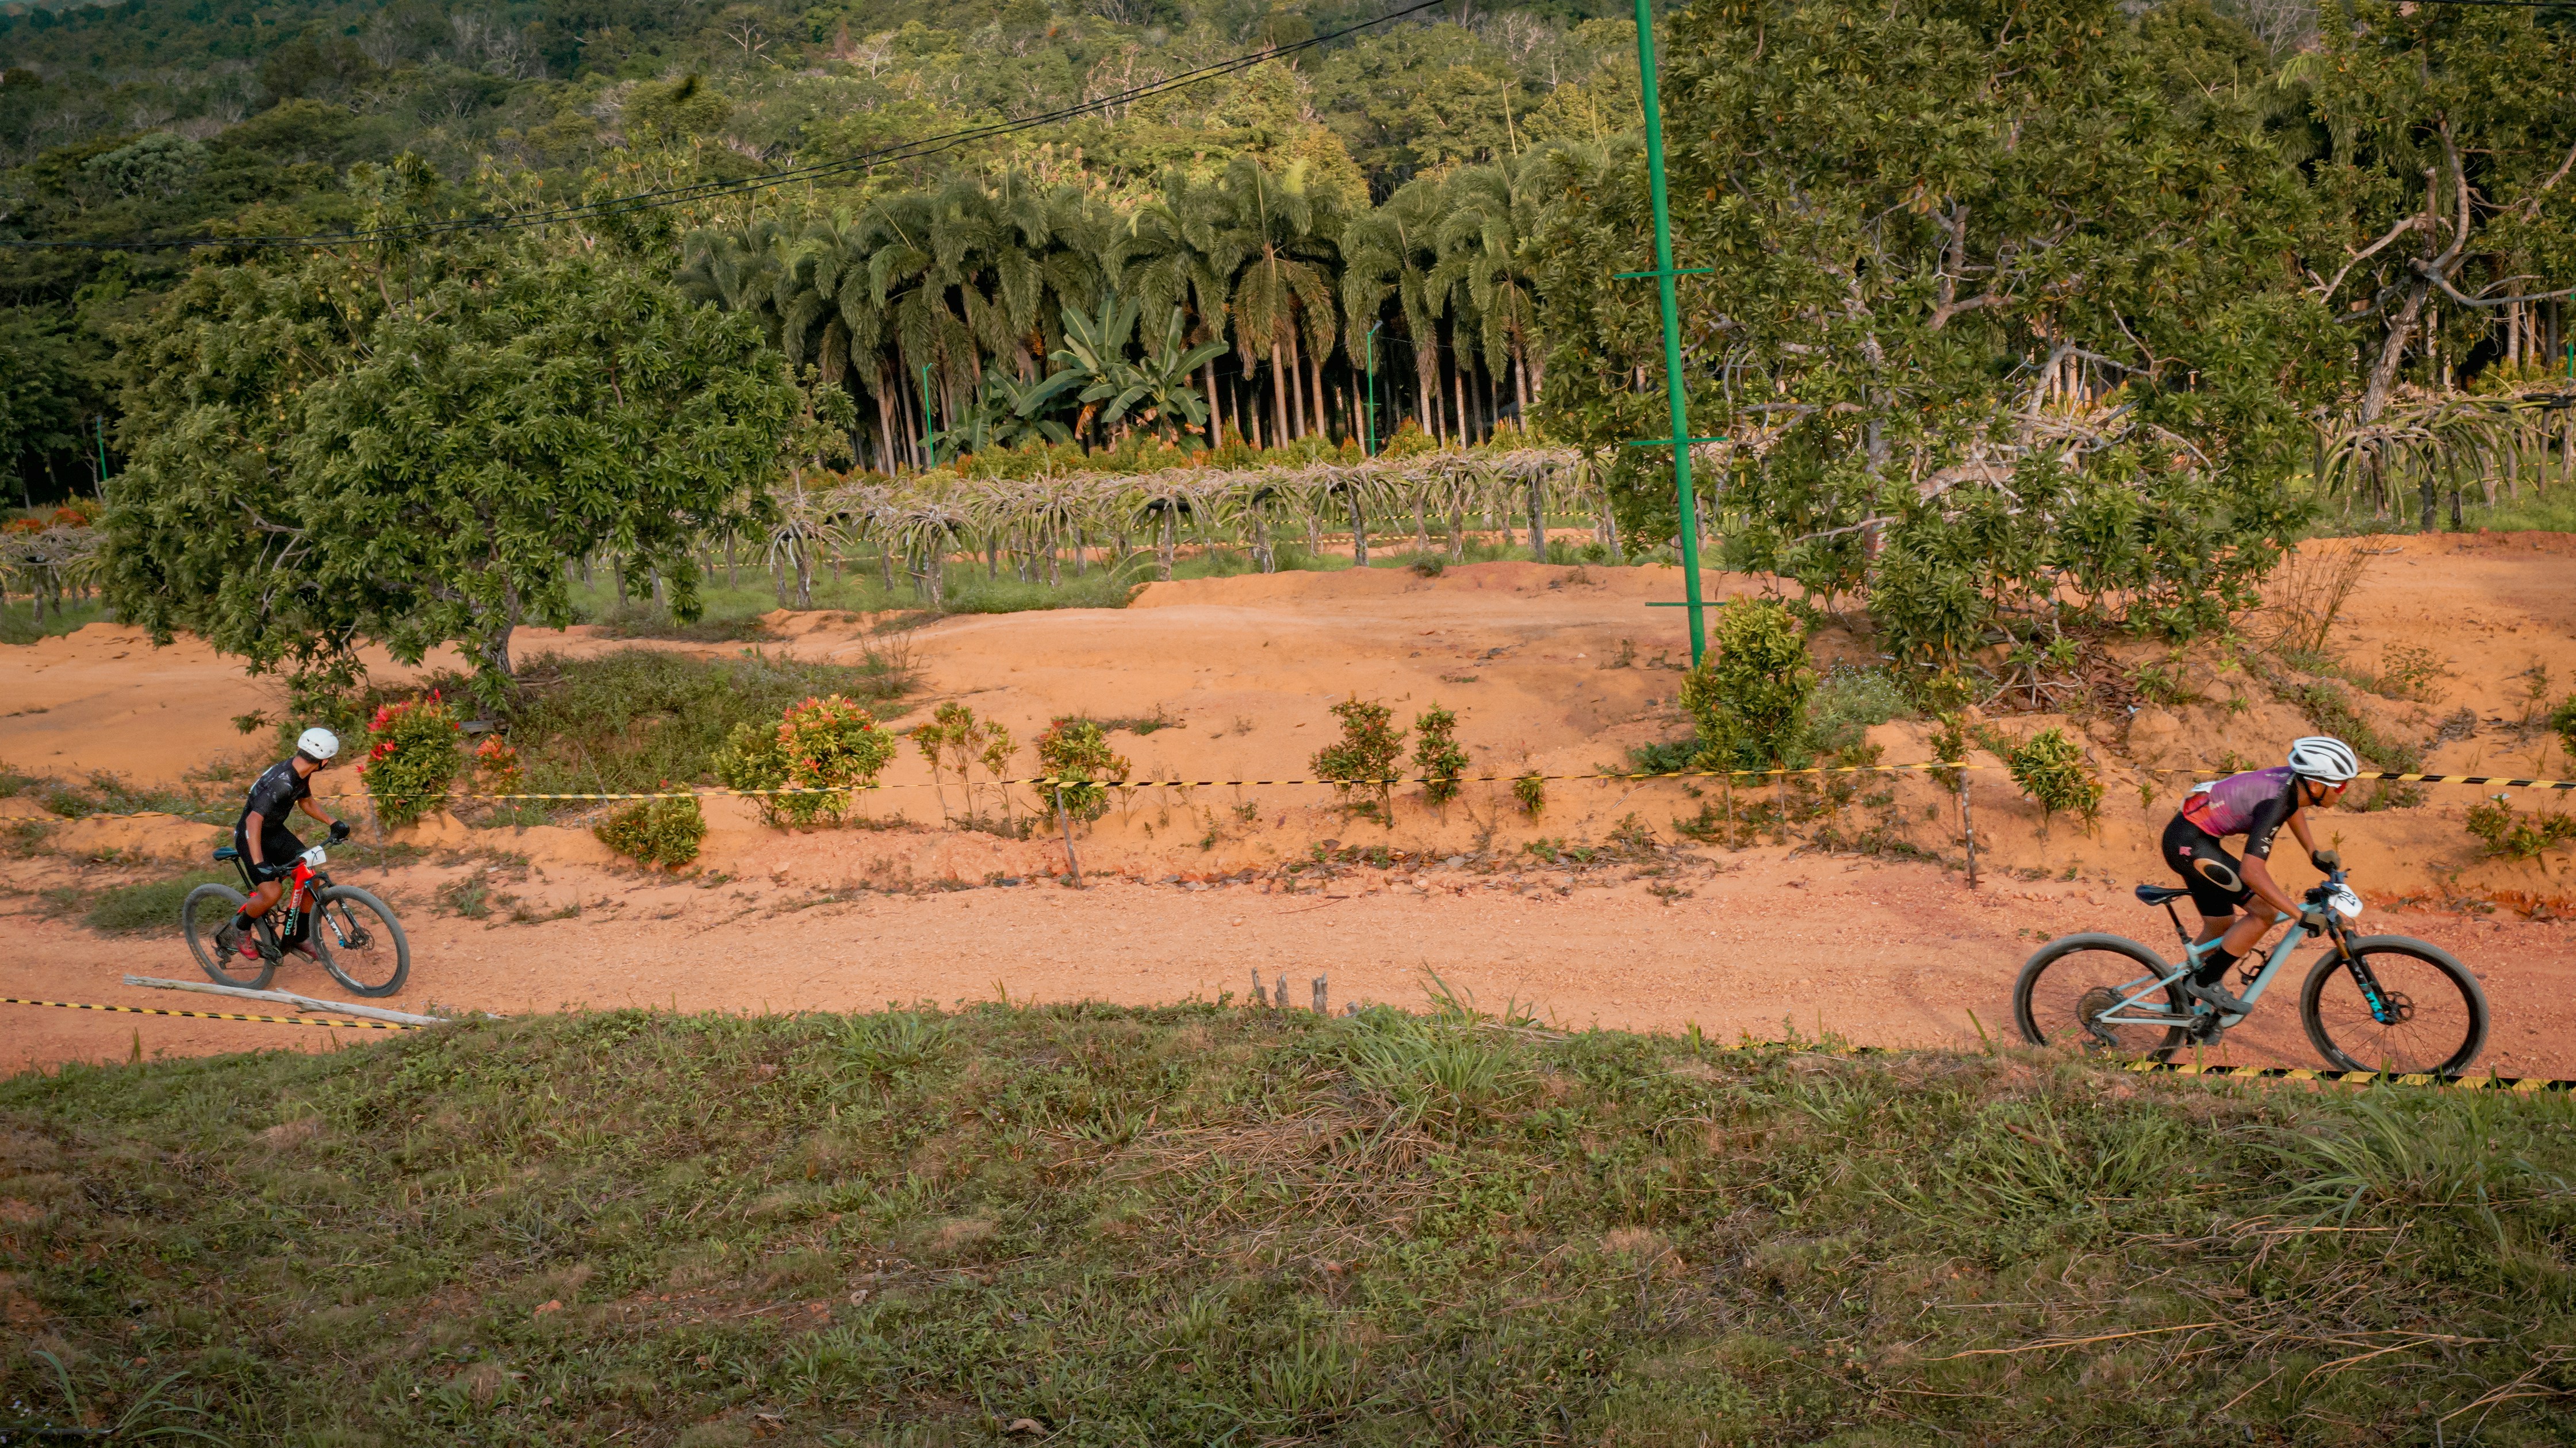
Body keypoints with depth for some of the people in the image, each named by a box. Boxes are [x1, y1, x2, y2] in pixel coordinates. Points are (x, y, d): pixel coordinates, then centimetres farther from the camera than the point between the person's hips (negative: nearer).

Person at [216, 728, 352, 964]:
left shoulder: (301, 774, -6)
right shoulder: (281, 783, -35)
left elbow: (306, 802, 16)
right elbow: (254, 820, -44)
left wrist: (333, 823, 5)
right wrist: (259, 864, -51)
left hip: (276, 832, 8)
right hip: (251, 837, -8)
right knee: (272, 892, -22)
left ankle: (301, 938, 14)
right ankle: (237, 930, 5)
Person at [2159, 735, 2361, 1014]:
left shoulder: (2294, 780, -1)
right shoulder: (2275, 803, -27)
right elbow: (2252, 872, -34)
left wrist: (2314, 853, 21)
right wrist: (2301, 915, -31)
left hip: (2187, 839, 10)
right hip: (2190, 844, -10)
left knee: (2220, 926, 19)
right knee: (2264, 912, -13)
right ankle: (2205, 983, -3)